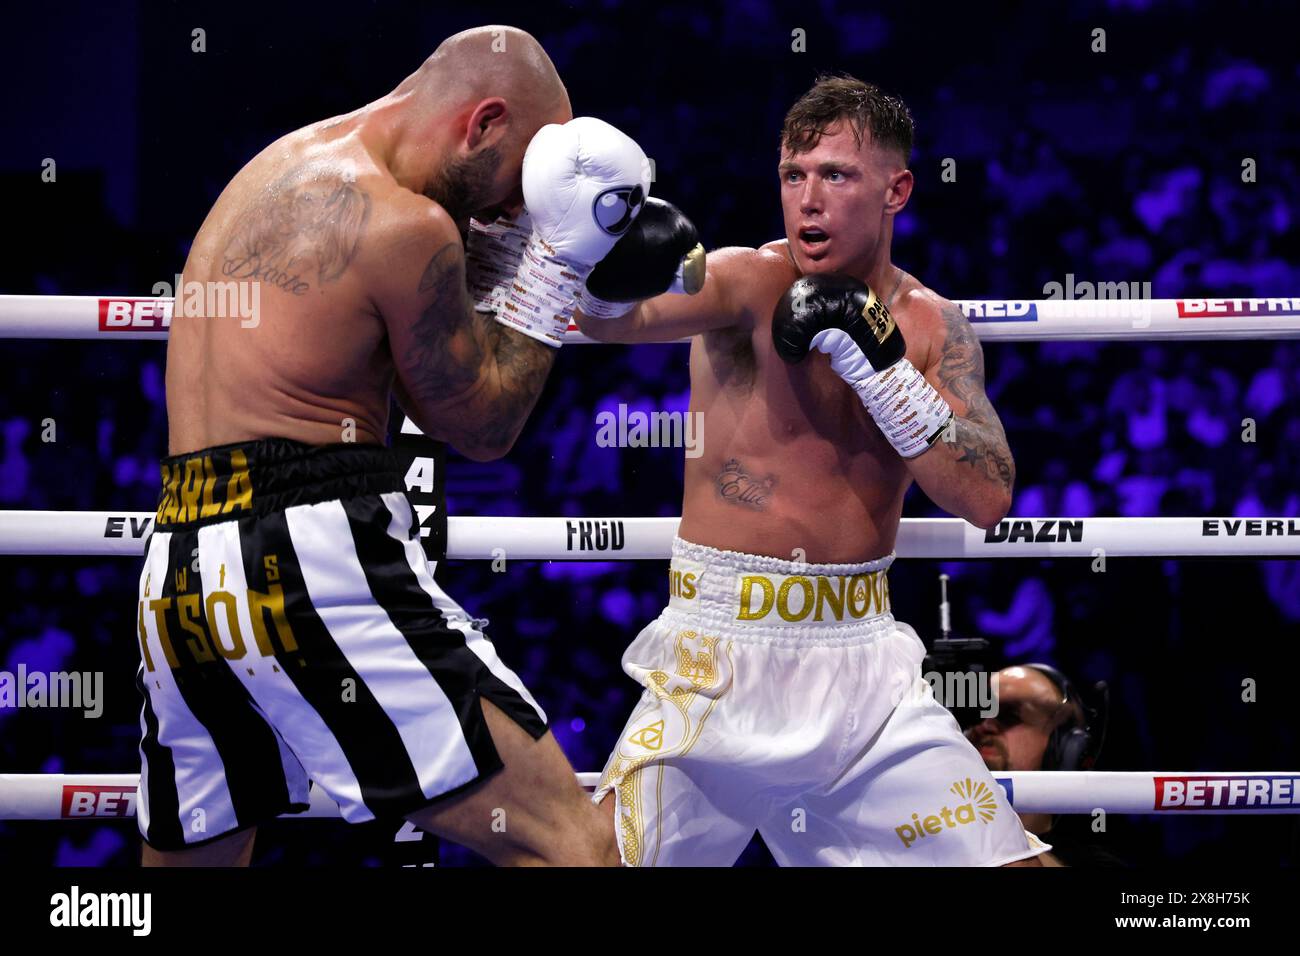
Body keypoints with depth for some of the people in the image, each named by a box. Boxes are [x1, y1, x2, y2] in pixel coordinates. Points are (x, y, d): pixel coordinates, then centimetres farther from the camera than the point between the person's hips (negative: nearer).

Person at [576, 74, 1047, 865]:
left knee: (1006, 860, 0)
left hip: (863, 657, 3)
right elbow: (621, 317, -28)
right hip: (718, 652, -3)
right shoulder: (749, 283, -7)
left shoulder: (930, 324, 5)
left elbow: (988, 499, -7)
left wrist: (877, 359, -16)